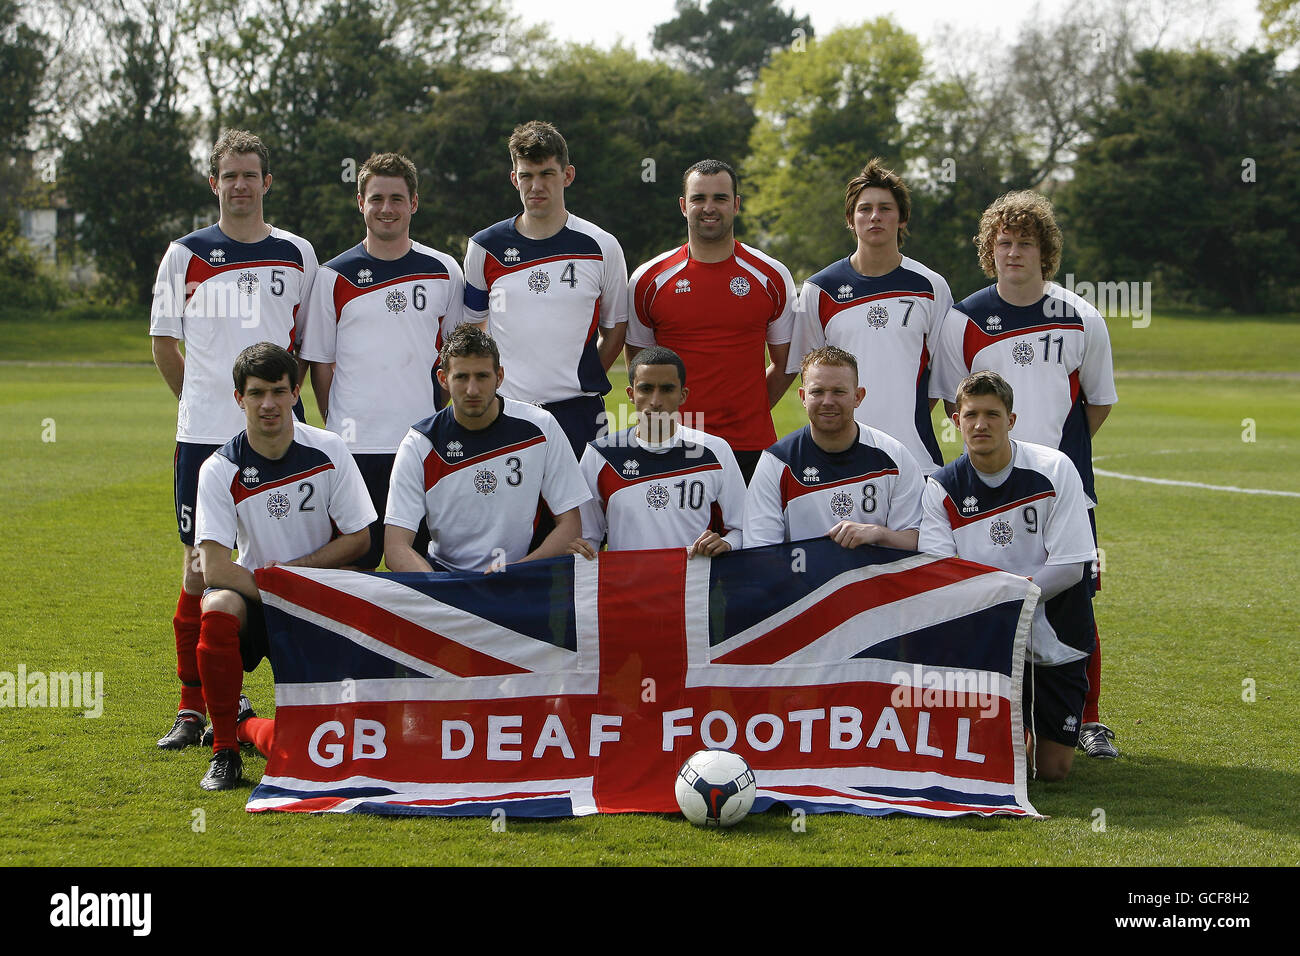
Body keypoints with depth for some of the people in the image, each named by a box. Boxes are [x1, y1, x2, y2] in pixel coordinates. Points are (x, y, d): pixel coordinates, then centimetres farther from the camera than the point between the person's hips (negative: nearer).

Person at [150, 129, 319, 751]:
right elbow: (164, 340, 12)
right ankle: (192, 709, 8)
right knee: (201, 567, 0)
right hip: (202, 435, -1)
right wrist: (203, 400, 11)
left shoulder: (296, 254, 8)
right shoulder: (186, 255, 5)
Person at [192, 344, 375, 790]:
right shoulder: (221, 469, -12)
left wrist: (294, 568, -14)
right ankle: (224, 749, -19)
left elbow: (359, 538, -3)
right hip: (253, 591, 0)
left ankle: (242, 723, 22)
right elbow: (214, 567, -19)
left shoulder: (328, 452, -8)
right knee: (218, 611, -39)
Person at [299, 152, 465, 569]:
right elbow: (320, 365, 8)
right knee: (353, 565, -2)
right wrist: (338, 427, 2)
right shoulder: (334, 277, 4)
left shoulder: (443, 271, 8)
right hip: (355, 448, -1)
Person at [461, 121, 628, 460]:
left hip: (577, 415, -1)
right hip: (502, 413, 1)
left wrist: (581, 381, 5)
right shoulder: (485, 247, 6)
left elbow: (615, 329, 13)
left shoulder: (601, 248, 3)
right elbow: (470, 329, 17)